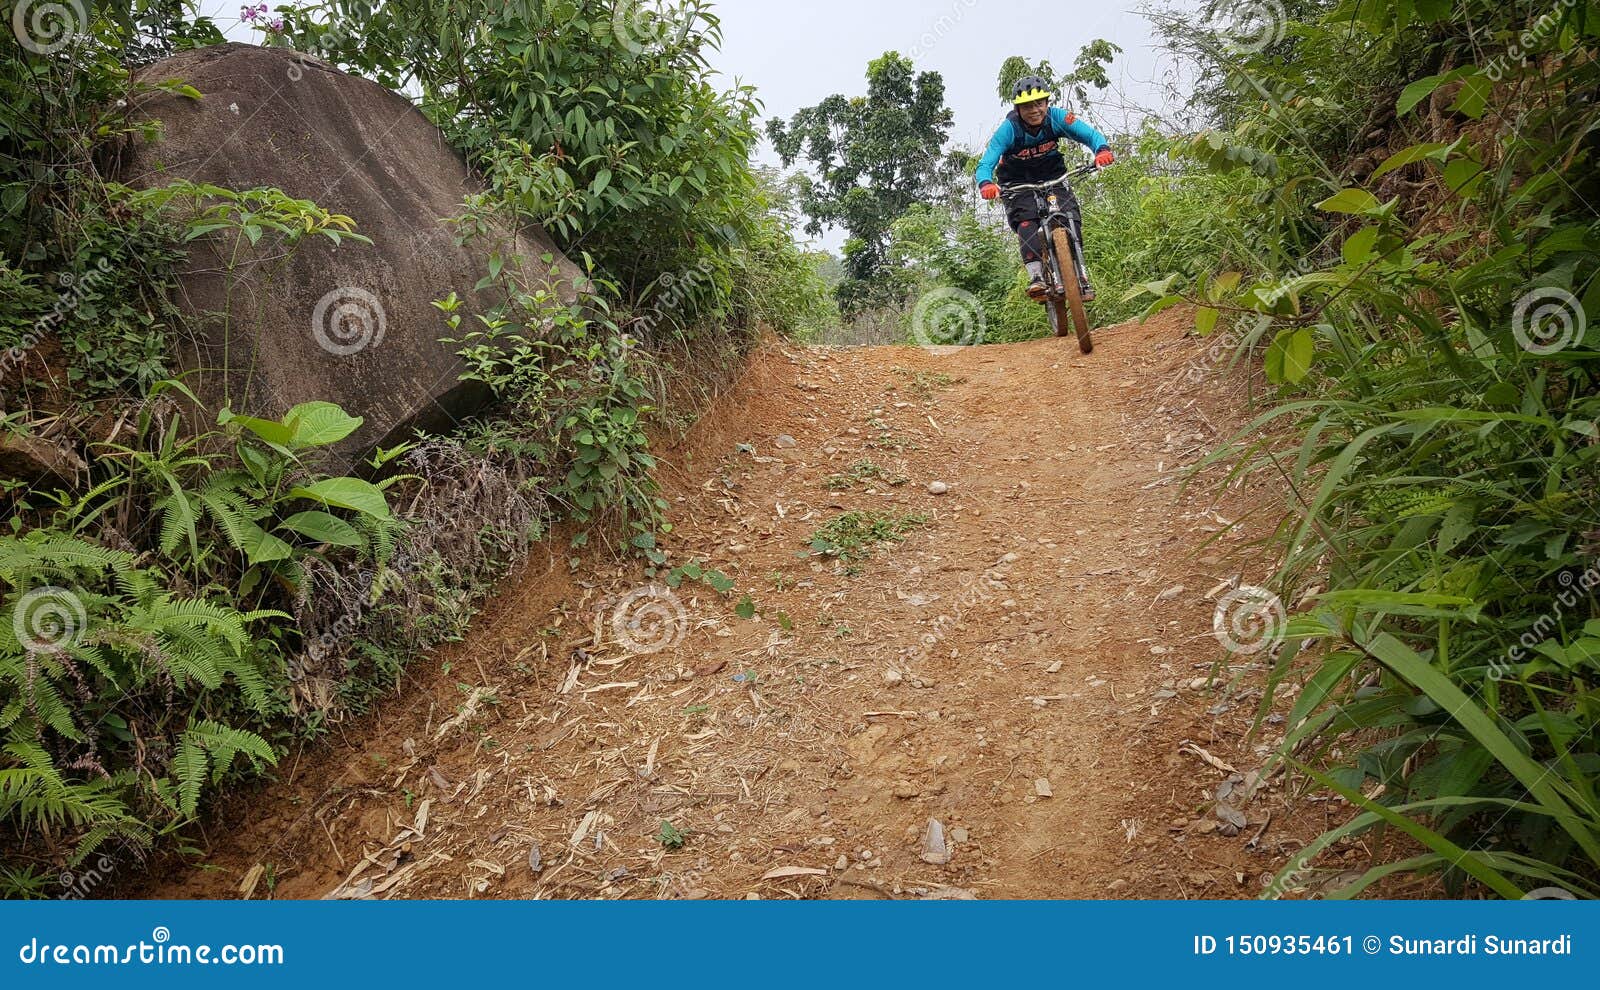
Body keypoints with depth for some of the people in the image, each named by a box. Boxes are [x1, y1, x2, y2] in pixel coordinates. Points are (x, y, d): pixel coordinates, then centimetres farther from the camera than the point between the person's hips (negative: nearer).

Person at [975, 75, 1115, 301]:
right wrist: (986, 184, -55)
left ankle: (1081, 275, -11)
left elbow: (1089, 134, -23)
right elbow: (986, 163, -32)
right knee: (1026, 220, -28)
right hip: (1018, 183, -2)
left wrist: (1103, 149, -46)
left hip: (1053, 176, 2)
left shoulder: (1056, 117, -19)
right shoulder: (1009, 129, -26)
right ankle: (1036, 277, -29)